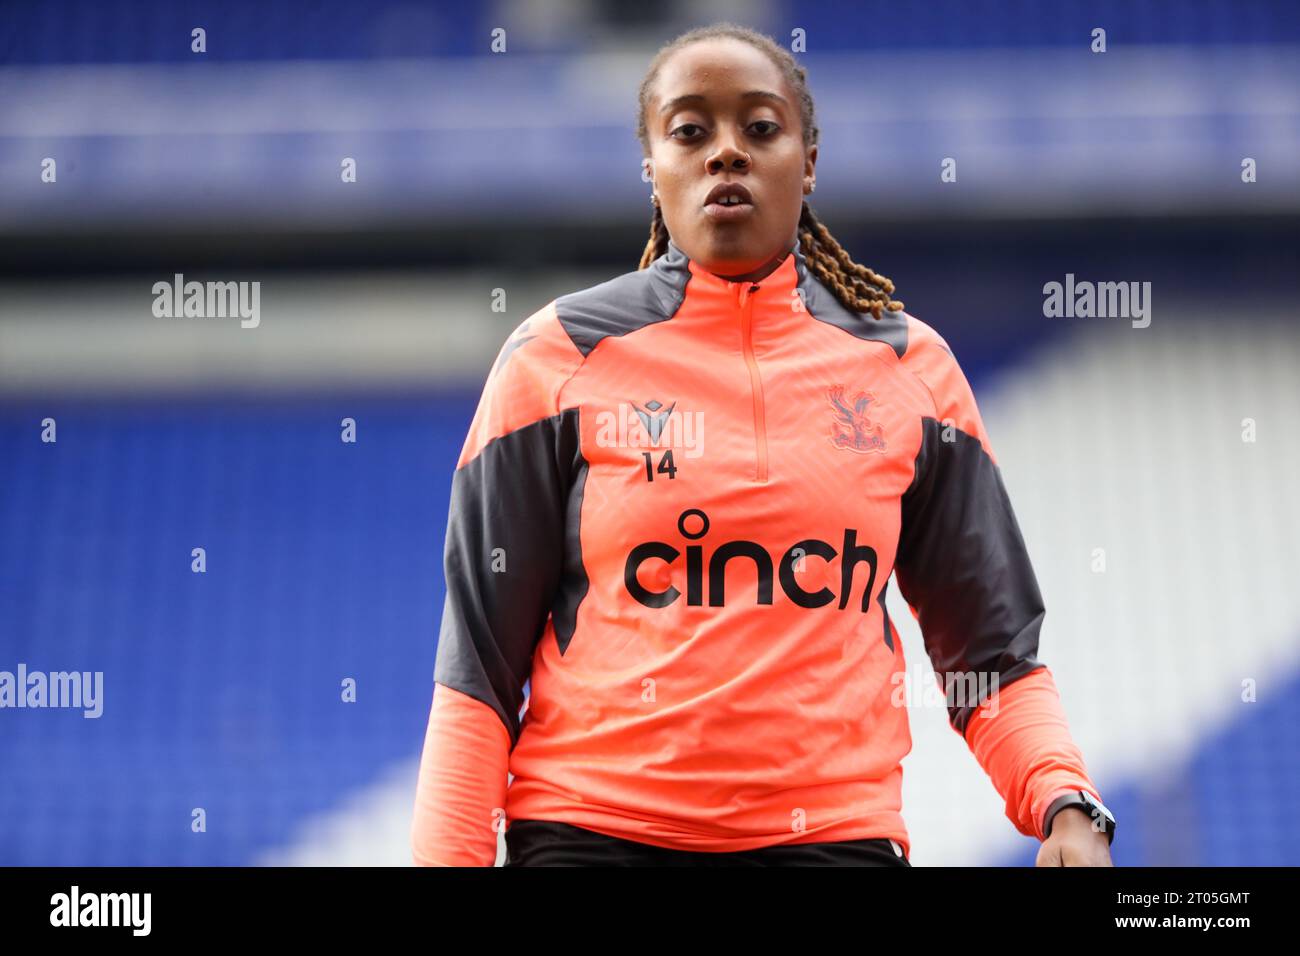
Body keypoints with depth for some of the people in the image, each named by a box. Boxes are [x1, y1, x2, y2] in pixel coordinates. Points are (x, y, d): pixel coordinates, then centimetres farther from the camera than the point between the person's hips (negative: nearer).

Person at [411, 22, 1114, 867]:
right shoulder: (560, 359, 1)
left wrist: (1066, 806, -8)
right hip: (592, 828, -1)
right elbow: (480, 658, 1)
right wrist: (448, 855, -7)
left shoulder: (912, 368, 6)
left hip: (835, 828, 1)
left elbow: (990, 646, 8)